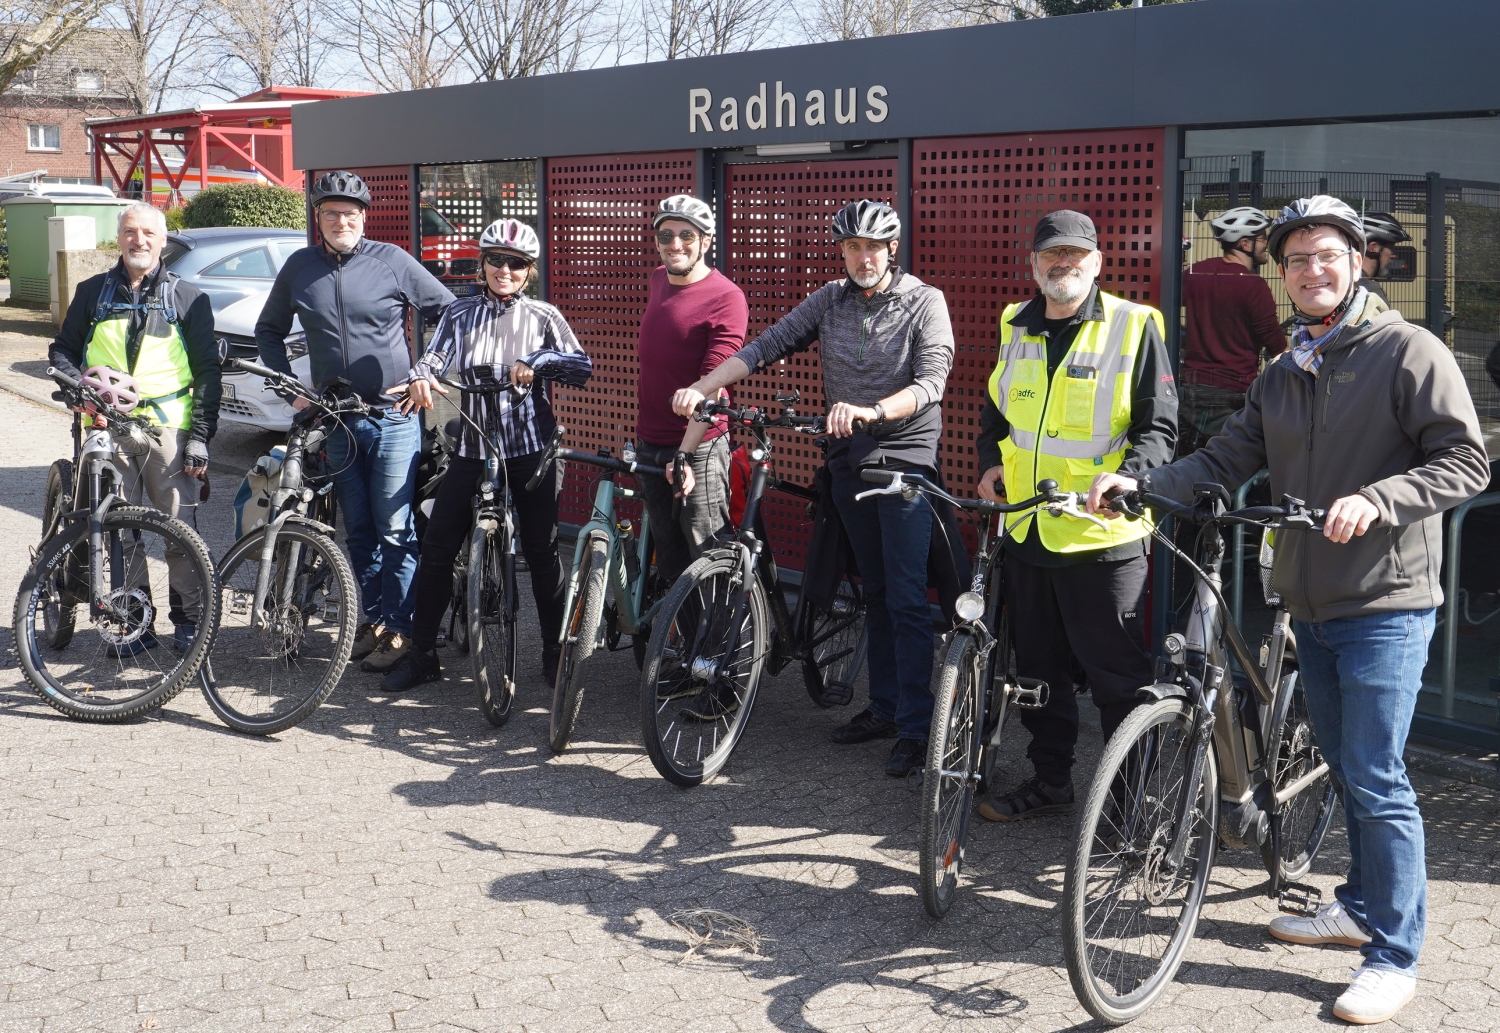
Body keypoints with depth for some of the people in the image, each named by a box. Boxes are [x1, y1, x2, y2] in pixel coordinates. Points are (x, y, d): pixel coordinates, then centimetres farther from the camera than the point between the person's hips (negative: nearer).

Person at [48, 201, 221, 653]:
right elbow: (62, 349, 20)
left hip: (169, 427, -2)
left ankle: (188, 617, 9)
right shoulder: (93, 292, 13)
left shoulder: (188, 298, 8)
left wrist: (200, 436, -2)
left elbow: (208, 372, 6)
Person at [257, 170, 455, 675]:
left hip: (394, 417, -4)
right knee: (357, 529, 10)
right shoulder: (299, 267, 7)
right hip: (336, 420, 4)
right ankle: (371, 619, 21)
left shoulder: (391, 261, -2)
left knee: (395, 530, -4)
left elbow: (450, 311, 3)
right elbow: (268, 330, 20)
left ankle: (399, 629, 3)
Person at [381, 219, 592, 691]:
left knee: (541, 551, 3)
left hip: (530, 448, -2)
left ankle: (555, 651, 18)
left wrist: (538, 360, -22)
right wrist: (420, 378, -27)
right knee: (437, 548, 0)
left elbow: (583, 368, -6)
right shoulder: (460, 314, 8)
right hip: (473, 447, 2)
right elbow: (434, 358, -4)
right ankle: (422, 653, 12)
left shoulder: (543, 316, 3)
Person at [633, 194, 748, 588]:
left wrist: (685, 454, -28)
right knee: (668, 556, 13)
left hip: (697, 449, -7)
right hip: (649, 443, 7)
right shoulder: (659, 280, 10)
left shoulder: (726, 298, -13)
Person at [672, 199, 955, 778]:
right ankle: (884, 709, 21)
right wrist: (700, 389, -12)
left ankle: (915, 728, -2)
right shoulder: (831, 300, 7)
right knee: (875, 593, 12)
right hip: (849, 459, 5)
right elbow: (767, 346, 0)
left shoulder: (924, 302, -6)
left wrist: (872, 411, -35)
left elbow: (931, 381, -18)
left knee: (907, 598, -7)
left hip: (904, 458, -5)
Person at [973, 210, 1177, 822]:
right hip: (1024, 529, 6)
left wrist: (1126, 478, -22)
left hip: (1102, 533, -5)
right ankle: (1050, 781, 29)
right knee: (1038, 667, 15)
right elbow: (995, 412, 24)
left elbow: (1159, 426, -4)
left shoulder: (1133, 326, -4)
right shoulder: (1016, 327, 12)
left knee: (1118, 673, 0)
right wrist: (992, 462, 4)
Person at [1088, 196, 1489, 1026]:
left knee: (1375, 778, -8)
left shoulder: (1409, 352, -7)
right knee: (1345, 764, 18)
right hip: (1311, 602, 7)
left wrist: (1376, 499, -26)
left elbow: (1465, 462, -12)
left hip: (1386, 604, -7)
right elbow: (1223, 462, 8)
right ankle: (1362, 906, 33)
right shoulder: (1282, 377, 14)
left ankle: (1395, 956, 2)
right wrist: (1138, 485, -8)